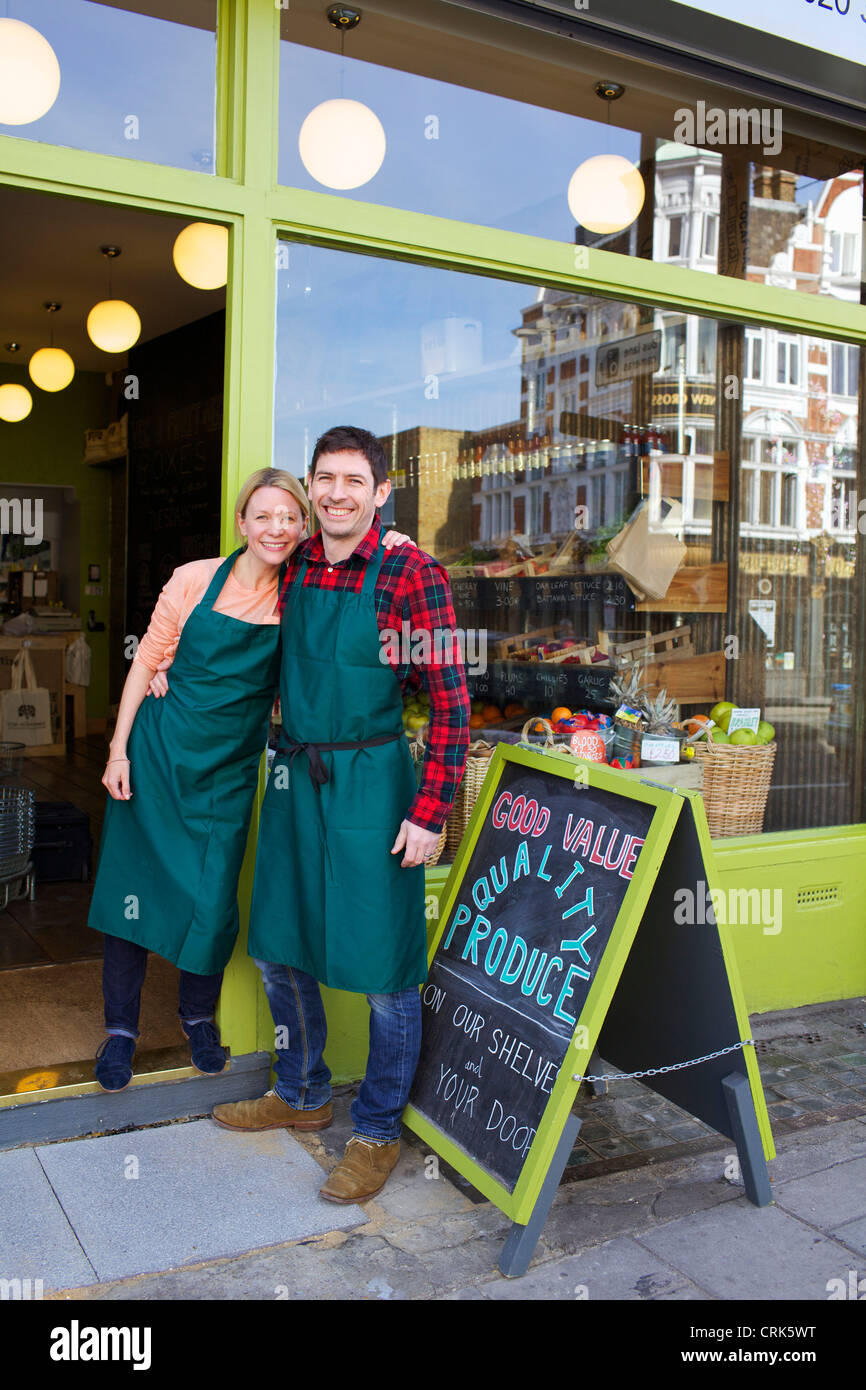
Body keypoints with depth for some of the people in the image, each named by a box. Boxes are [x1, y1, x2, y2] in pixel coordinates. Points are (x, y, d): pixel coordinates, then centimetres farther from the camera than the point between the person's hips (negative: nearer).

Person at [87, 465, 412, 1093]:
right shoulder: (197, 579, -7)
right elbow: (147, 661, -2)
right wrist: (118, 750, -4)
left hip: (230, 766, 1)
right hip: (160, 750, -1)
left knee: (214, 899, 5)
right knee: (136, 883, 5)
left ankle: (198, 1015, 31)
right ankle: (121, 1027, 22)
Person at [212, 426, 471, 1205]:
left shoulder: (411, 576, -11)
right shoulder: (293, 568, 7)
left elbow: (450, 701, -12)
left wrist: (430, 814, -16)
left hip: (370, 780, -6)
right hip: (295, 776, 6)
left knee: (384, 968, 3)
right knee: (280, 950, 17)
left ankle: (378, 1132, 23)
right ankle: (302, 1097, 38)